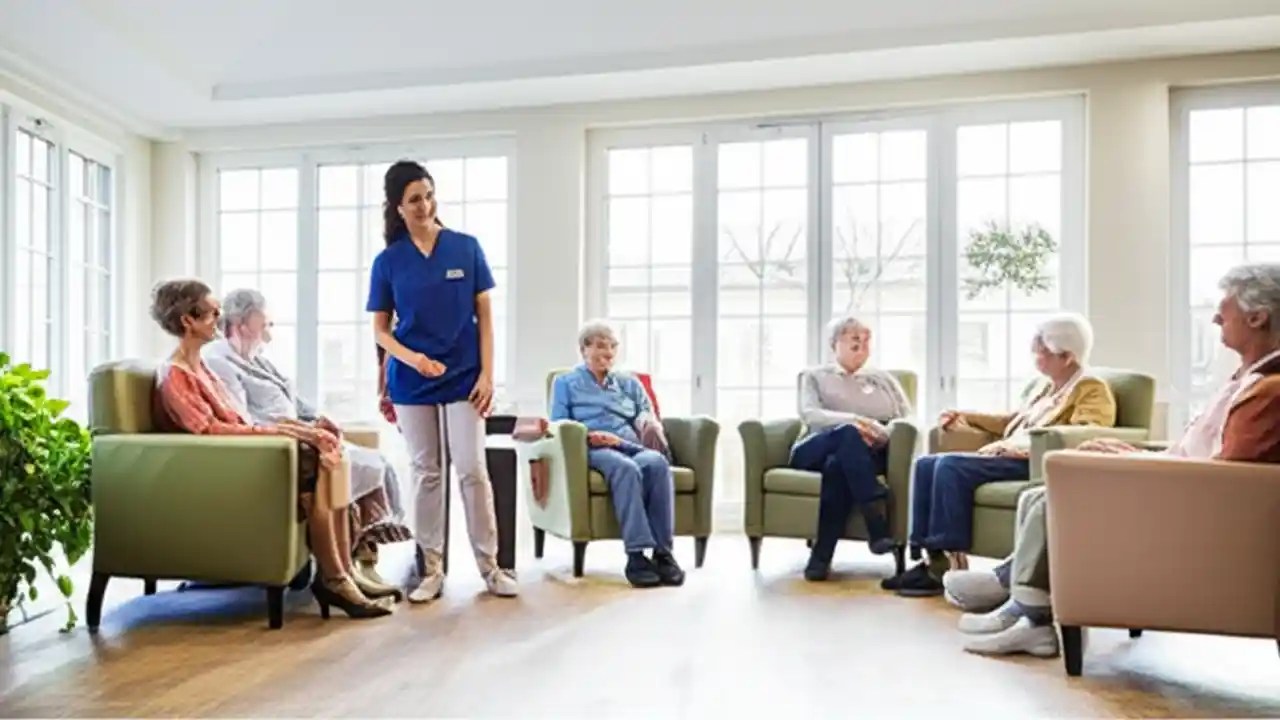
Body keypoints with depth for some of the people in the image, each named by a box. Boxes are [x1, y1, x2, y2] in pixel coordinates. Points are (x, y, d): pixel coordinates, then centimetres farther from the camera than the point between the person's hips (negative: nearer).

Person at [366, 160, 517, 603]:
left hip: (464, 375, -1)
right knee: (425, 474, 8)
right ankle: (432, 570, 18)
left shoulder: (466, 248, 0)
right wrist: (411, 358, -16)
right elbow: (380, 329, 4)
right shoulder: (387, 261, 1)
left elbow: (484, 315, 1)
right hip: (412, 380, 1)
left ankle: (490, 566, 12)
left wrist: (487, 374, -6)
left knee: (472, 470, -1)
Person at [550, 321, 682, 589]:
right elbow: (559, 425, 8)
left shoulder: (629, 382, 30)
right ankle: (636, 555, -43)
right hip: (592, 450, -3)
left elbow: (647, 415, 18)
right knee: (627, 468, -39)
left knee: (657, 462, -36)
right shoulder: (565, 382, 21)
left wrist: (648, 422, -7)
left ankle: (663, 552, -38)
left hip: (632, 446, 3)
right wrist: (590, 435, -11)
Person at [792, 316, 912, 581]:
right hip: (815, 450, -1)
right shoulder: (815, 376, 22)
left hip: (870, 452, 1)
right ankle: (878, 527, -44)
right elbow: (810, 414, 1)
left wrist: (881, 432, -9)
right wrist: (852, 420, -18)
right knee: (848, 434, -37)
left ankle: (821, 557, -39)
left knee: (837, 466, -37)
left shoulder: (884, 378, 28)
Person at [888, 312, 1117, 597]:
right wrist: (966, 417, 25)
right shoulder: (1047, 385, 25)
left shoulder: (1093, 391, -3)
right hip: (1010, 457, 9)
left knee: (951, 465, -28)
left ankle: (949, 562, -24)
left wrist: (1015, 447, -25)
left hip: (1035, 464, -9)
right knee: (927, 464, -8)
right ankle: (931, 556, -13)